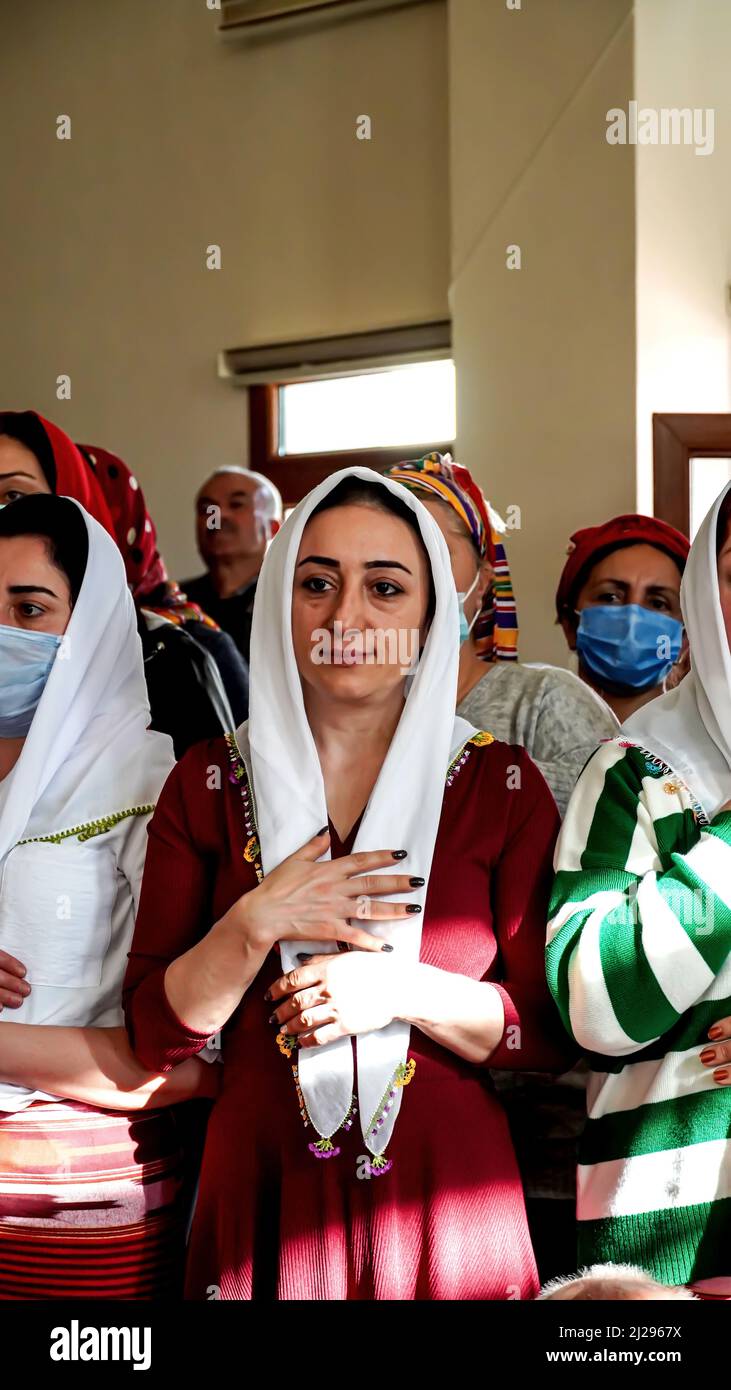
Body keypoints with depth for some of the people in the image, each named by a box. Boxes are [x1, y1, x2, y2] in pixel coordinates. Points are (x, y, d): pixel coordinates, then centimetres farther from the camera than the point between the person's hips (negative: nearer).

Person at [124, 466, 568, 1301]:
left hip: (442, 1198, 0)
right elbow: (155, 1038, -2)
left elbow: (553, 1032, -3)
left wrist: (403, 991, -17)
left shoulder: (500, 784, -2)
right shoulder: (209, 784, 0)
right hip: (263, 1192, 1)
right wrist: (258, 924, -16)